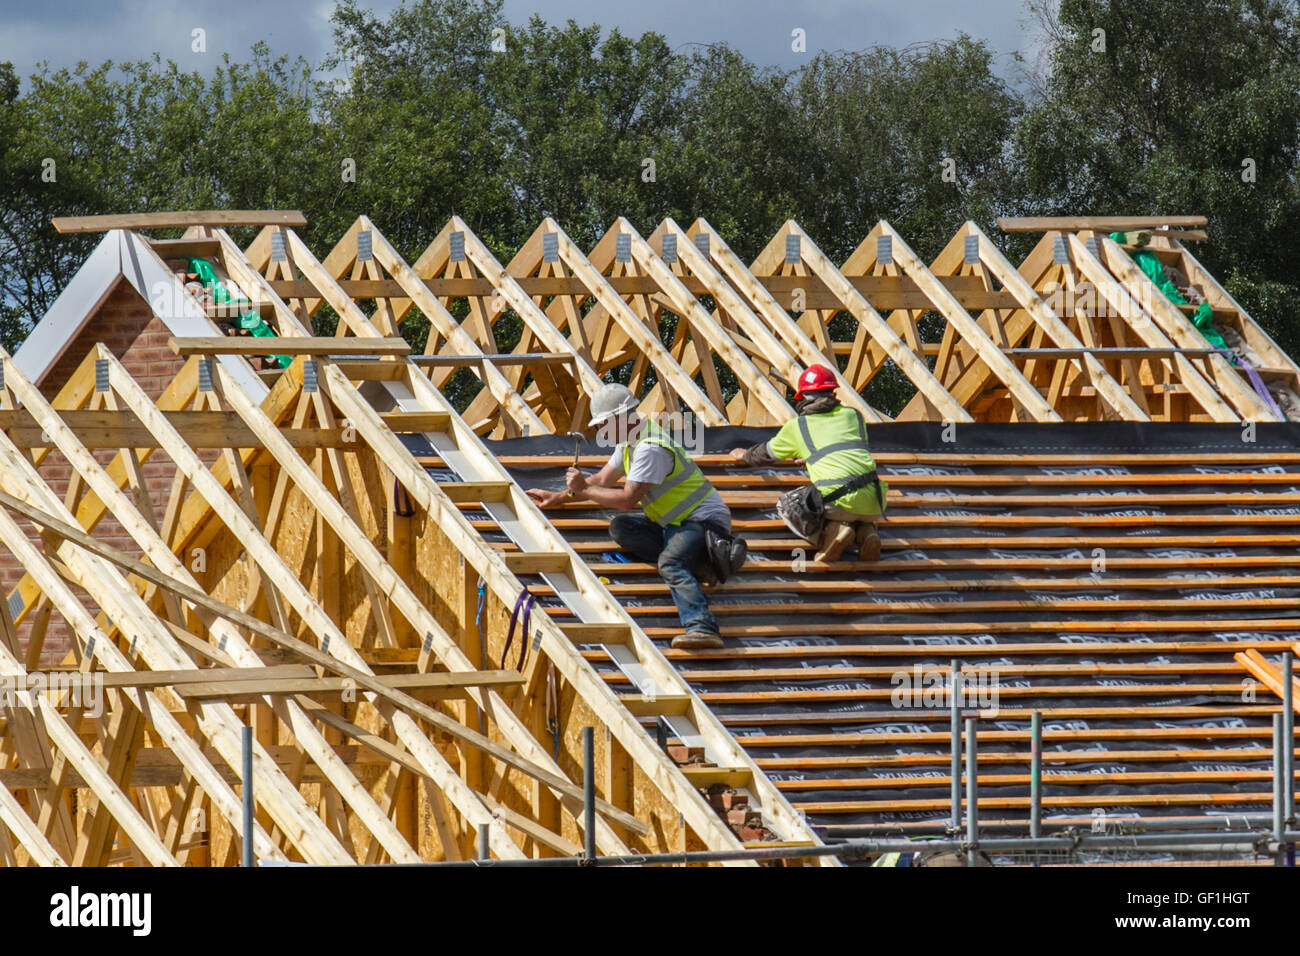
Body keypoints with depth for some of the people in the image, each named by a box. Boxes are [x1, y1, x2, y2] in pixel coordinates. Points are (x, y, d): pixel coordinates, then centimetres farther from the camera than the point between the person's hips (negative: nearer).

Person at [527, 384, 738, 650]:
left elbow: (627, 500, -22)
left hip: (703, 519, -11)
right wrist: (558, 498, 24)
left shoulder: (651, 449, -20)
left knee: (670, 563, -36)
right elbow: (602, 481, 27)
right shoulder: (629, 442, 13)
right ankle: (693, 560, -15)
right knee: (619, 528, 0)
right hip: (675, 525, 11)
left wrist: (582, 489, -11)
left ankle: (703, 628, -57)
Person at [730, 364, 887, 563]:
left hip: (836, 500, -4)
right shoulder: (853, 416, 23)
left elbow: (767, 453, 35)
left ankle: (833, 530, -9)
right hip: (871, 501, 4)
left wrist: (745, 455, 59)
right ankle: (866, 532, 1)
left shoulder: (796, 427, 16)